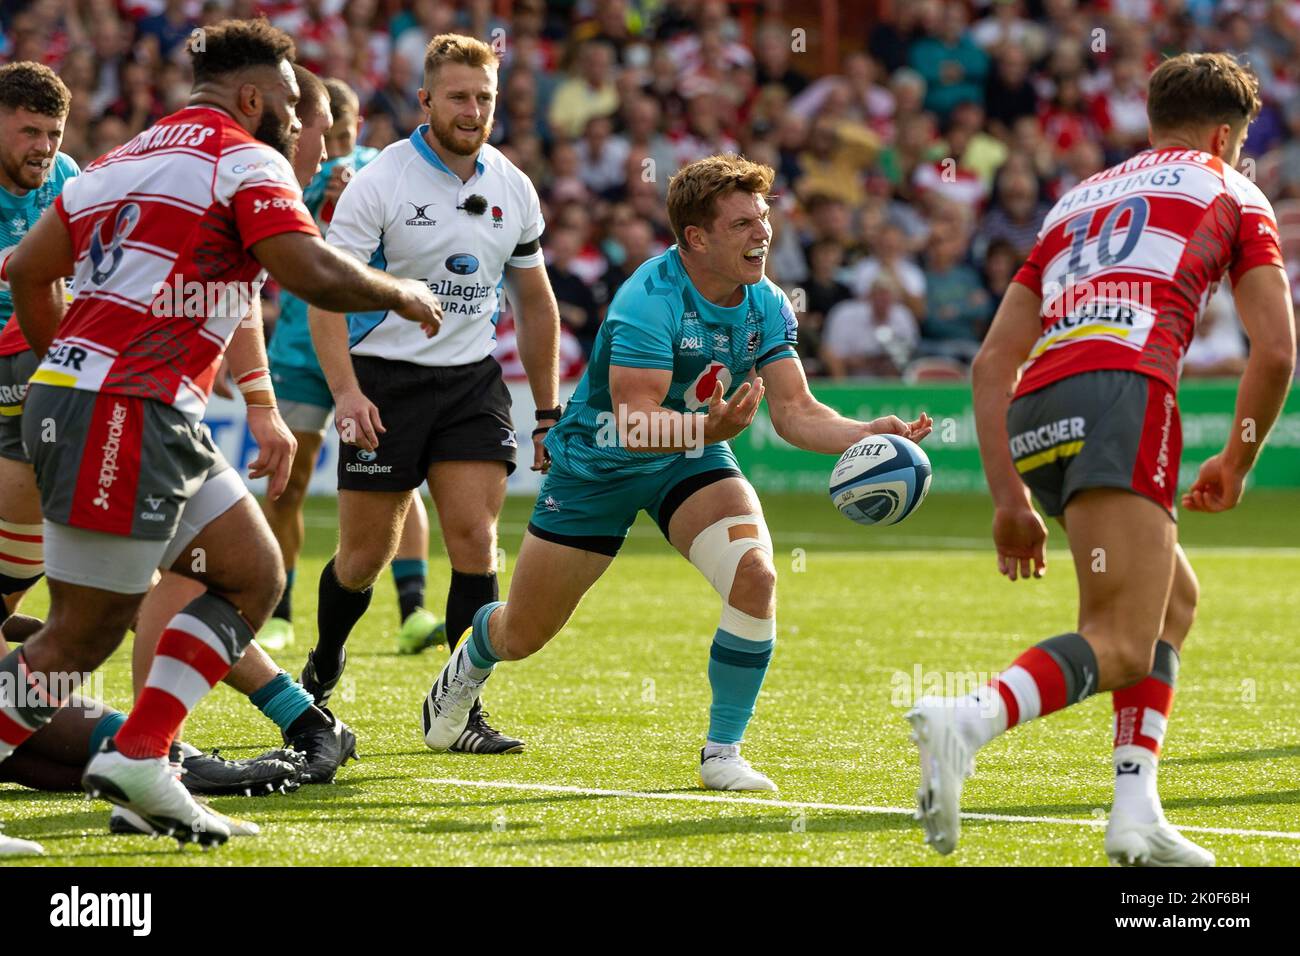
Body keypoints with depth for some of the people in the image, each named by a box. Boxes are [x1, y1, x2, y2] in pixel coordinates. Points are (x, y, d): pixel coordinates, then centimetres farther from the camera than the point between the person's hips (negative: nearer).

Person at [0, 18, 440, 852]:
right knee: (84, 636, -7)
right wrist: (406, 297, 2)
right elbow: (319, 277, -17)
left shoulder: (130, 159, 20)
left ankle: (136, 756, 5)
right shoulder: (247, 163, -4)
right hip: (128, 417, -10)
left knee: (255, 578, 12)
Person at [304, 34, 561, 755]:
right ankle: (322, 670, 30)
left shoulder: (512, 189, 4)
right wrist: (345, 391, -26)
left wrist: (547, 411, 13)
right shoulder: (378, 182, -10)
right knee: (366, 554, 2)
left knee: (475, 538, -11)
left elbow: (534, 302, 15)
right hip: (384, 378, -3)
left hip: (472, 381, 3)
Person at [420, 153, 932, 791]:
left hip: (692, 461, 4)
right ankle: (471, 662, 50)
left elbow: (795, 412, -13)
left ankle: (723, 751, -10)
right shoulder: (650, 299, -31)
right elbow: (633, 421, -36)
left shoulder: (768, 306, -11)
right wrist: (710, 427, -53)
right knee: (523, 636, 9)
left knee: (755, 577, -26)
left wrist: (866, 434, -30)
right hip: (596, 465, -4)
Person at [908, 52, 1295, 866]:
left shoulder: (1078, 202, 34)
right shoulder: (1231, 191, 21)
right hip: (1121, 392, -6)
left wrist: (1011, 499, 22)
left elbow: (993, 361, 25)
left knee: (1174, 600, 22)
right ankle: (966, 722, -40)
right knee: (1121, 645, -13)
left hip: (1032, 415, 6)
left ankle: (1137, 813, 7)